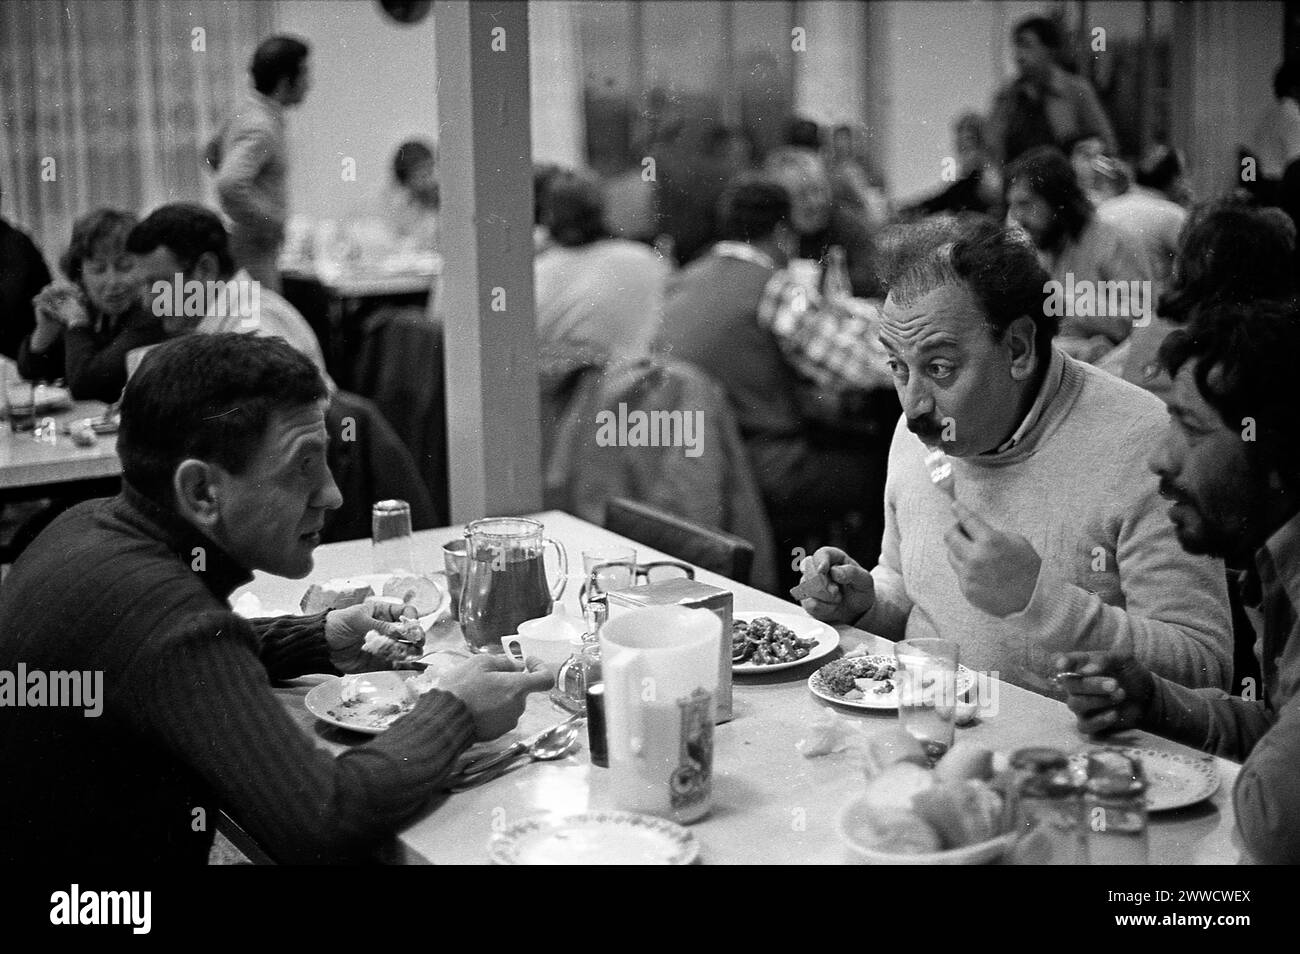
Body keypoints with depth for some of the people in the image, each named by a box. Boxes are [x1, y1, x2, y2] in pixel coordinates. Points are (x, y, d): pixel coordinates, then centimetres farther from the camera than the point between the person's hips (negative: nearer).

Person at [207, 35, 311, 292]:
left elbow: (214, 151, 27)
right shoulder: (260, 129, -21)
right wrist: (267, 223, -21)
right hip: (254, 251, -10)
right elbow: (230, 186, -35)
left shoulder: (246, 110, 10)